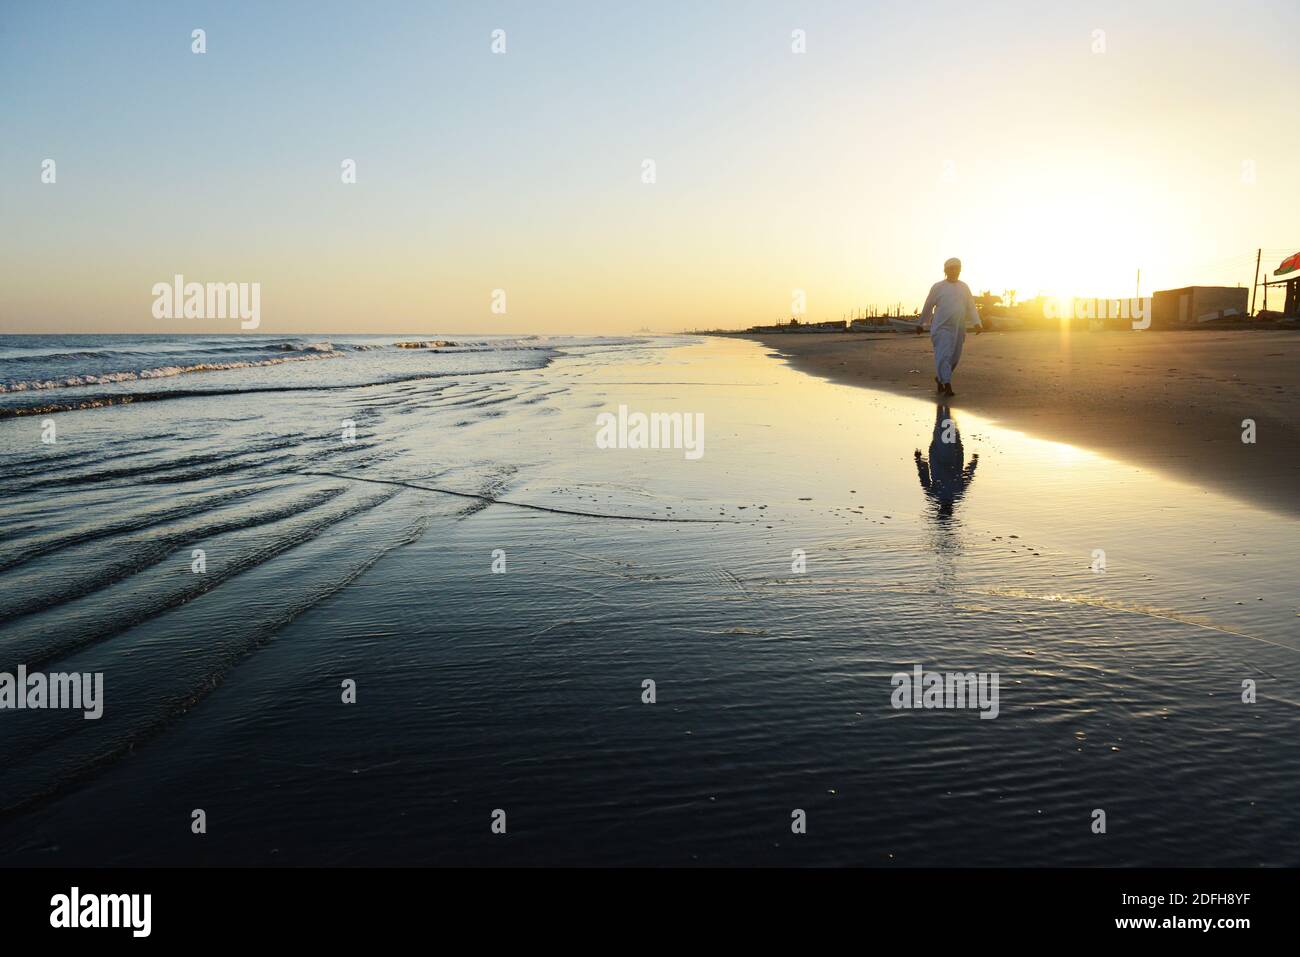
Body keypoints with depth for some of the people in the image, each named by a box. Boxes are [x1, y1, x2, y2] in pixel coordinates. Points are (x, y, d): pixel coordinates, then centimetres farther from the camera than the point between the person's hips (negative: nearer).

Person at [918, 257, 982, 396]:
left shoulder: (964, 287, 10)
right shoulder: (937, 287, 0)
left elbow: (971, 307, 6)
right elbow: (928, 307, 8)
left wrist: (977, 323, -7)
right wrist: (924, 324, 15)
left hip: (958, 329, 4)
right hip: (942, 328, -4)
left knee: (954, 358, 11)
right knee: (943, 356, -14)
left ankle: (939, 378, 33)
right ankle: (947, 386, -15)